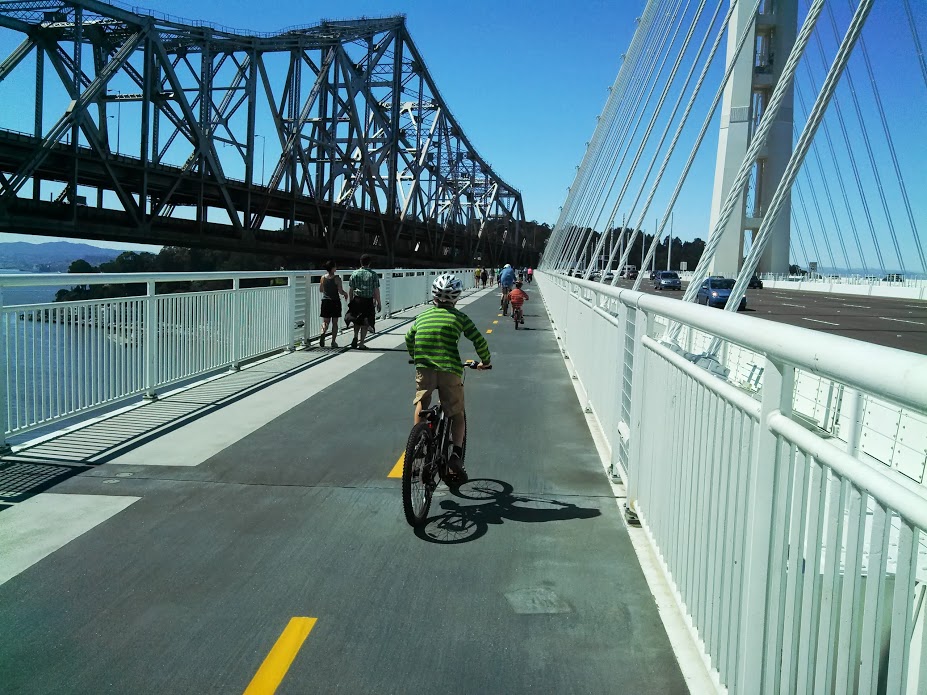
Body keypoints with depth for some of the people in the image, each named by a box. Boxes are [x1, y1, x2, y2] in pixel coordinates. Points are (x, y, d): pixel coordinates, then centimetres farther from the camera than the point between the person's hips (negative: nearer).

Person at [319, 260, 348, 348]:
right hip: (335, 301, -3)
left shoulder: (323, 278, 1)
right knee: (334, 322, 8)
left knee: (325, 322, 10)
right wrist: (345, 294, 6)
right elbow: (340, 291, -15)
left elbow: (320, 290, 12)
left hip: (325, 301, 3)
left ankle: (323, 333, -20)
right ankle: (333, 342, 9)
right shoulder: (337, 278, -12)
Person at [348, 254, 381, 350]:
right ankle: (361, 344, 6)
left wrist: (350, 301, 13)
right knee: (365, 323, 6)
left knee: (357, 320, 20)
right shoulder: (373, 275, -4)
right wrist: (378, 302, 5)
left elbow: (351, 289, 4)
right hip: (368, 300, -2)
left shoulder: (354, 273, 1)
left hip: (357, 299, 2)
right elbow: (376, 290, -4)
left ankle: (355, 337, 1)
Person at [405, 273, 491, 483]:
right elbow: (479, 341, 4)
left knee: (421, 404, 24)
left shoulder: (423, 316, 16)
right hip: (450, 370, -2)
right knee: (457, 414, 11)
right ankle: (457, 453, -6)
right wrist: (485, 362, 21)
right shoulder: (459, 317, 7)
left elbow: (409, 338, 27)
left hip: (424, 369, 2)